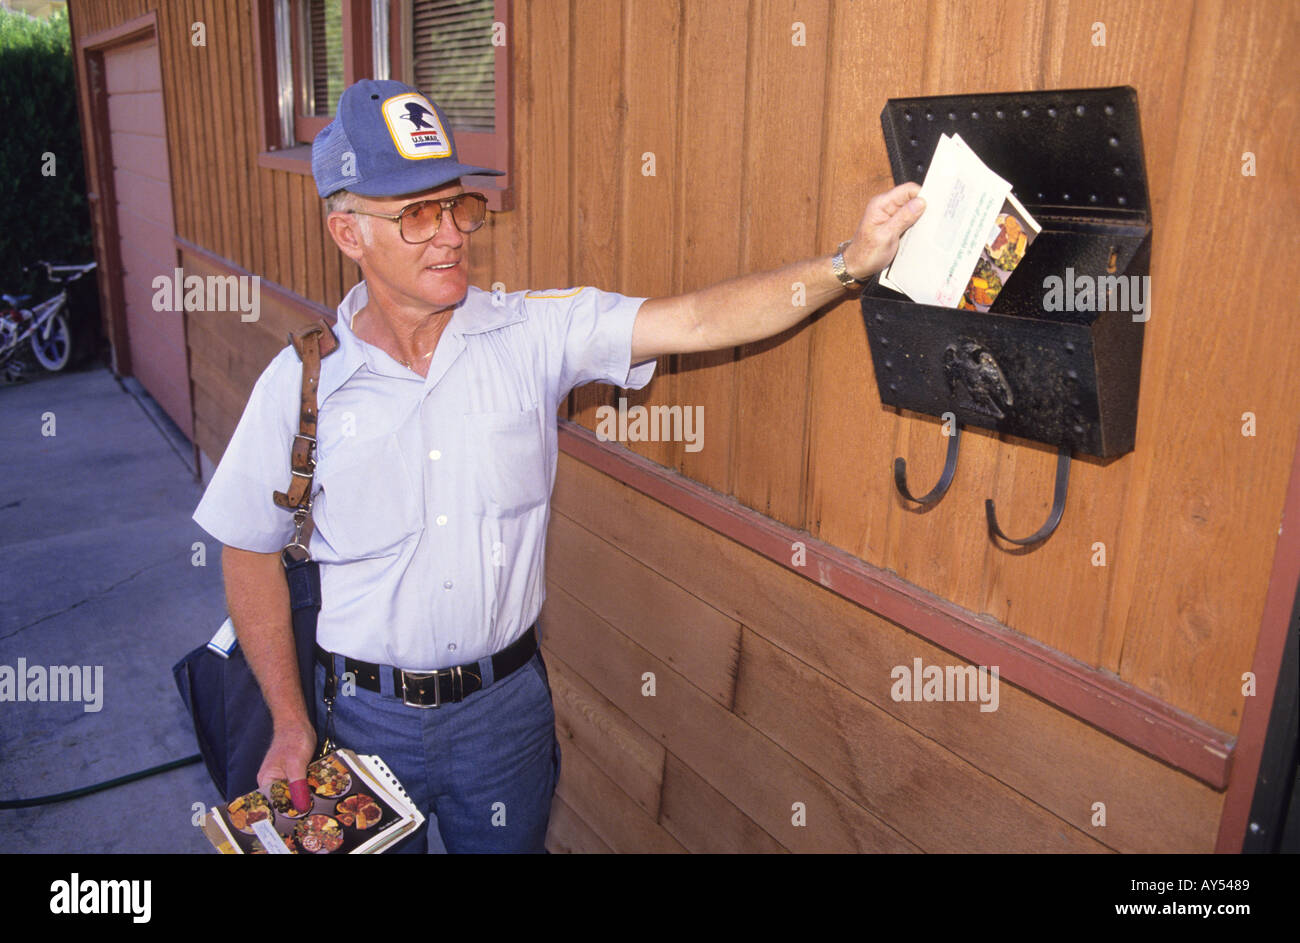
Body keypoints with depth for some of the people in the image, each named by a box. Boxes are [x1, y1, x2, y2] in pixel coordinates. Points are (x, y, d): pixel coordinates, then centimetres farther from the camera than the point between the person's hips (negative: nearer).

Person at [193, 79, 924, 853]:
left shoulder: (534, 334, -10)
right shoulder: (300, 383, -11)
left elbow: (695, 322, -18)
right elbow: (251, 553, -3)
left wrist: (850, 265, -29)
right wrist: (291, 722, -2)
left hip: (504, 702, 1)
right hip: (365, 712, 0)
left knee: (509, 844, 20)